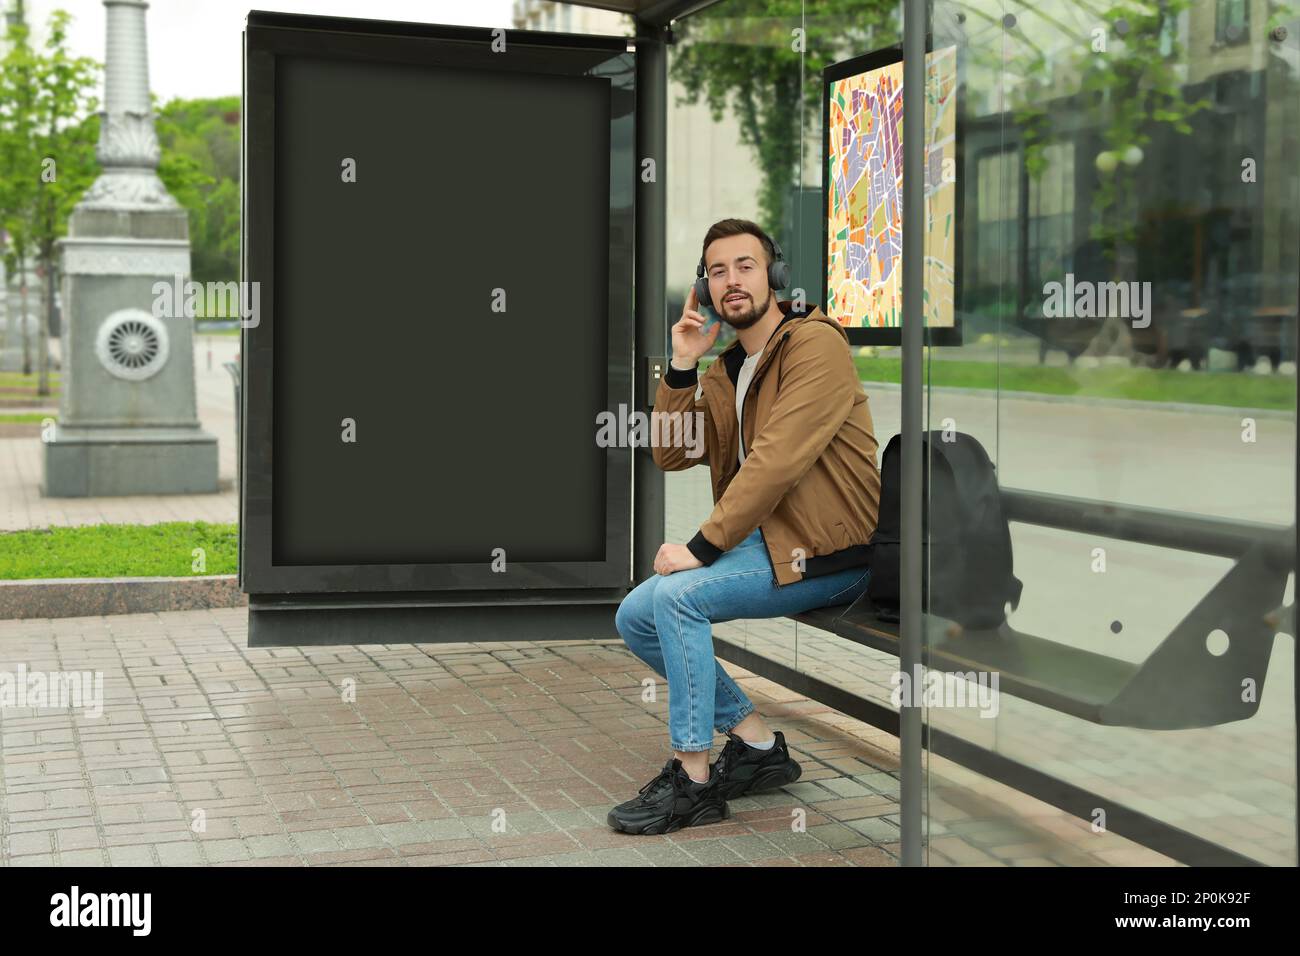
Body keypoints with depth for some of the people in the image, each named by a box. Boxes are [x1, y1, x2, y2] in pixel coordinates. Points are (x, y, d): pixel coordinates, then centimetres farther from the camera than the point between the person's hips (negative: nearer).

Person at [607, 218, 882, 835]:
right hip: (761, 540, 9)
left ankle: (693, 781, -15)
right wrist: (682, 366, -3)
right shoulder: (726, 372, 16)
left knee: (677, 594, -25)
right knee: (635, 617, 1)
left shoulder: (815, 344, -13)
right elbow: (671, 455, 8)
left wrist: (701, 548, -23)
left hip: (824, 553, -9)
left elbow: (778, 460, -23)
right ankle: (757, 744, 7)